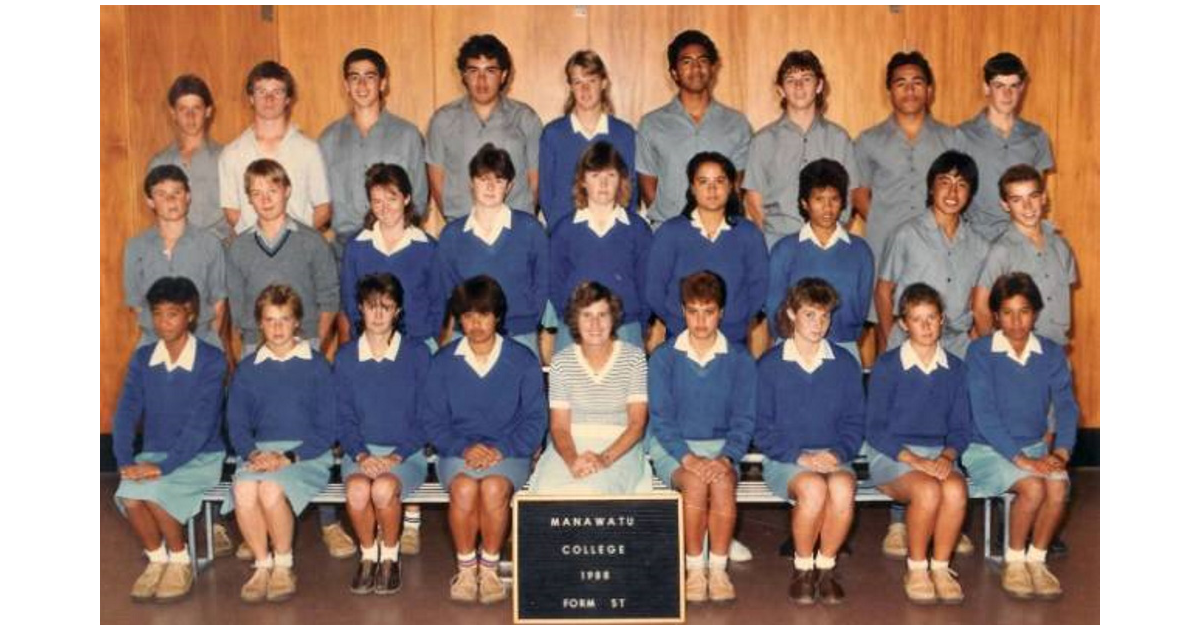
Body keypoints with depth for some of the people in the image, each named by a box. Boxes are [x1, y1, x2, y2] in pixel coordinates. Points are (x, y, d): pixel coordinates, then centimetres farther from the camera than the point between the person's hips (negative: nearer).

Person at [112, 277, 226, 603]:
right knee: (128, 495, -25)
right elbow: (126, 413, 0)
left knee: (152, 490, -29)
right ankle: (157, 560, 1)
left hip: (201, 456, -4)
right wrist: (126, 461, -16)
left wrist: (164, 466, -26)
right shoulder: (142, 359, 4)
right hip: (153, 453, 4)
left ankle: (180, 561, -4)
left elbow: (202, 423, -18)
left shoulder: (211, 359, -11)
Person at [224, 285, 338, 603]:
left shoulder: (316, 365, 4)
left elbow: (327, 428, 0)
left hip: (307, 453, -2)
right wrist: (253, 454, -11)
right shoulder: (247, 368, 13)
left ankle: (283, 565, -9)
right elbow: (237, 424, 10)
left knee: (272, 489, -32)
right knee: (244, 489, -30)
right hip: (259, 452, 3)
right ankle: (263, 564, -11)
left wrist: (289, 457, -13)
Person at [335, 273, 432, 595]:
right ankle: (368, 555, -5)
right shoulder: (345, 358, 6)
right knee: (357, 490, -32)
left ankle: (390, 556, -7)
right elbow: (344, 418, 6)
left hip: (406, 451, -1)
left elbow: (425, 415, -1)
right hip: (360, 450, 2)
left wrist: (396, 456, -13)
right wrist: (361, 454, -12)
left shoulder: (417, 353, 0)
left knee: (384, 488, -33)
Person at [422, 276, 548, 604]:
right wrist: (464, 448, -13)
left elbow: (535, 419, 1)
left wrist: (501, 449, -13)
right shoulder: (443, 362, 8)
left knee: (494, 488, -33)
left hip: (508, 451, -1)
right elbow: (432, 420, 5)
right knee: (464, 488, -32)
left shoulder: (523, 360, 4)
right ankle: (466, 568, -13)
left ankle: (489, 568, -14)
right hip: (457, 451, 1)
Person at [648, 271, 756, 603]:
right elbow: (660, 419, -4)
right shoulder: (663, 357, 1)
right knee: (695, 482, -33)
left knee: (723, 483, -33)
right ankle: (695, 569, -19)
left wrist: (725, 458, -18)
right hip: (672, 447, -1)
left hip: (721, 447, 1)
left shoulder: (739, 359, 4)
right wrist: (688, 457, -20)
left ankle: (719, 569, -20)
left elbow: (743, 420, 1)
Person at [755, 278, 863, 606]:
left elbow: (854, 422, 9)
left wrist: (837, 453, -11)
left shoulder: (845, 363, 10)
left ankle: (825, 567, -11)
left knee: (842, 488, -33)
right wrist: (800, 456, -14)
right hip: (784, 459, -2)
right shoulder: (770, 365, 3)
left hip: (833, 457, 2)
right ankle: (802, 568, -11)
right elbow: (763, 430, 0)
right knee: (813, 488, -34)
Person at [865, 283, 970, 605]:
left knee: (955, 489, -31)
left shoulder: (955, 369, 10)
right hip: (891, 455, -3)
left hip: (939, 454, 3)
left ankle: (941, 568, -14)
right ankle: (916, 569, -13)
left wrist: (947, 456, -10)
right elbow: (875, 429, -4)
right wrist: (915, 460, -17)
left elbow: (961, 427, 12)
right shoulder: (886, 367, -1)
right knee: (927, 490, -33)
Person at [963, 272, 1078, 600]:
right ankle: (1013, 561, -6)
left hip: (1035, 446, 4)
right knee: (1032, 486, -28)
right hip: (987, 449, -3)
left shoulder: (1052, 354, 4)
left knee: (1059, 485, -26)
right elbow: (984, 414, -16)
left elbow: (1066, 406, -2)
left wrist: (1060, 452, -19)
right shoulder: (980, 351, -9)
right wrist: (1020, 459, -22)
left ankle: (1036, 560, -5)